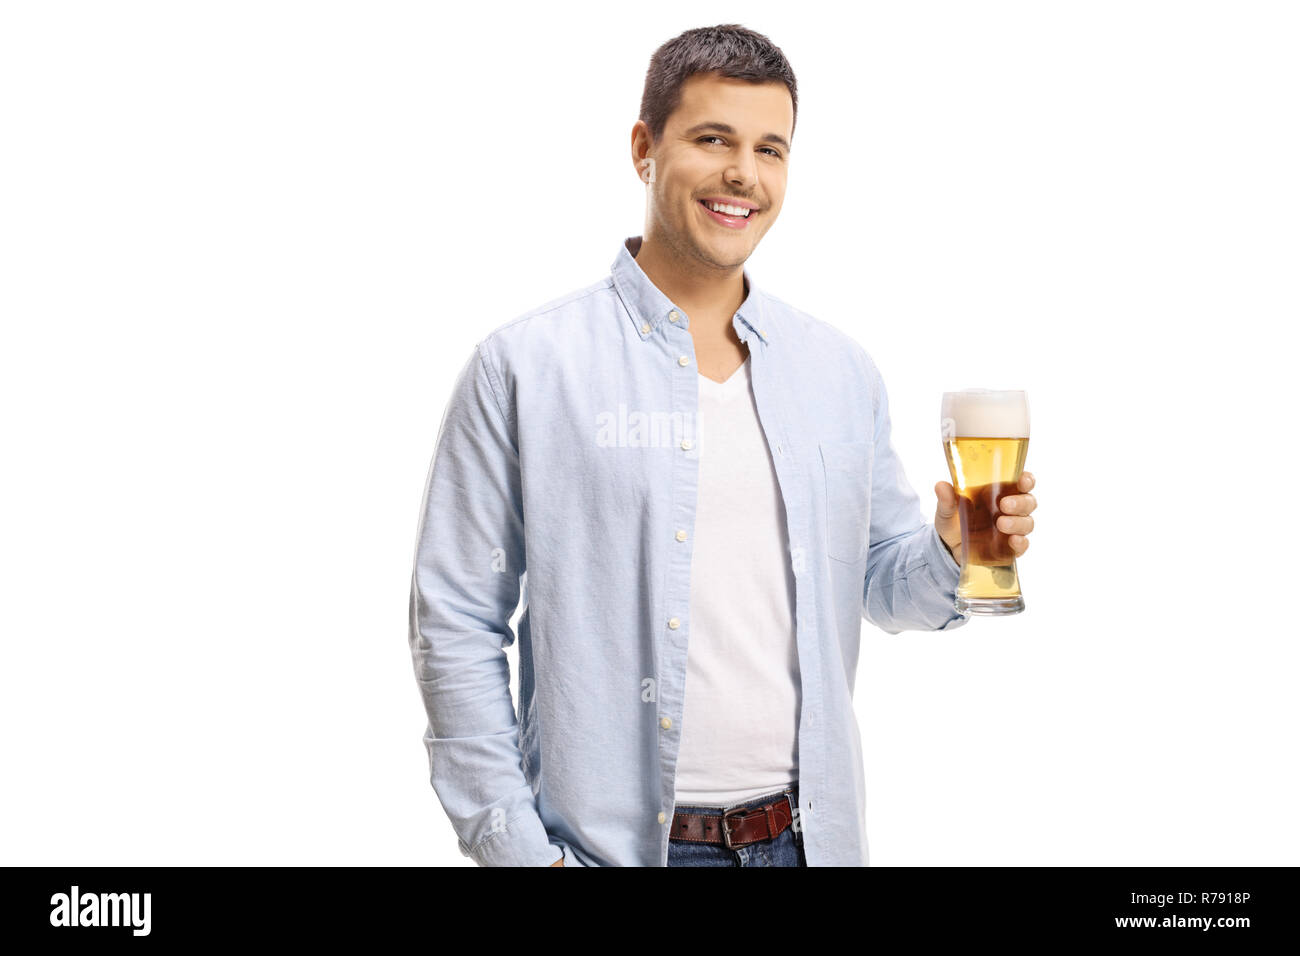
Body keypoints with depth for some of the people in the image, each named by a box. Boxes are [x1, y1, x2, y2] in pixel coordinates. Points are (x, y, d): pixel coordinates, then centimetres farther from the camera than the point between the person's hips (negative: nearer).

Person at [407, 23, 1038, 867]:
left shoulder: (843, 371, 6)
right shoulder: (525, 368, -7)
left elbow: (881, 584, 14)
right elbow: (455, 627, -6)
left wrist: (952, 554, -8)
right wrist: (517, 847, -10)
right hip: (611, 841, -3)